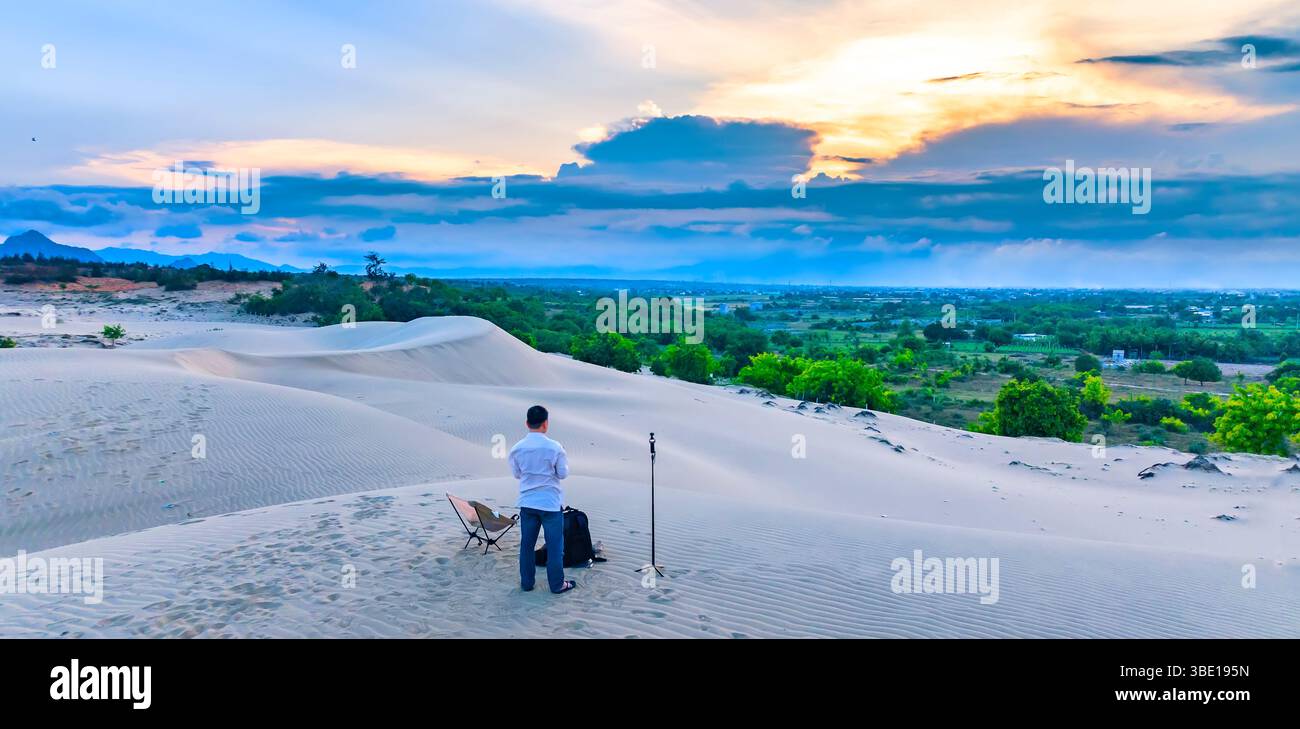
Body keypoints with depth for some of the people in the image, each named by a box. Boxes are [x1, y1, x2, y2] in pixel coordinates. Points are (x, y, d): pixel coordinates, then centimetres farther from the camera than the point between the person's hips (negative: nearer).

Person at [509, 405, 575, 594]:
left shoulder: (517, 449, -3)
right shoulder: (554, 448, -15)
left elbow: (516, 474, 8)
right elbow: (563, 473, -6)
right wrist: (565, 459, 11)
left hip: (527, 502, 4)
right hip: (551, 503, -4)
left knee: (527, 544, 13)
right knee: (554, 545, 6)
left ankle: (526, 582, 21)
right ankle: (557, 584, 13)